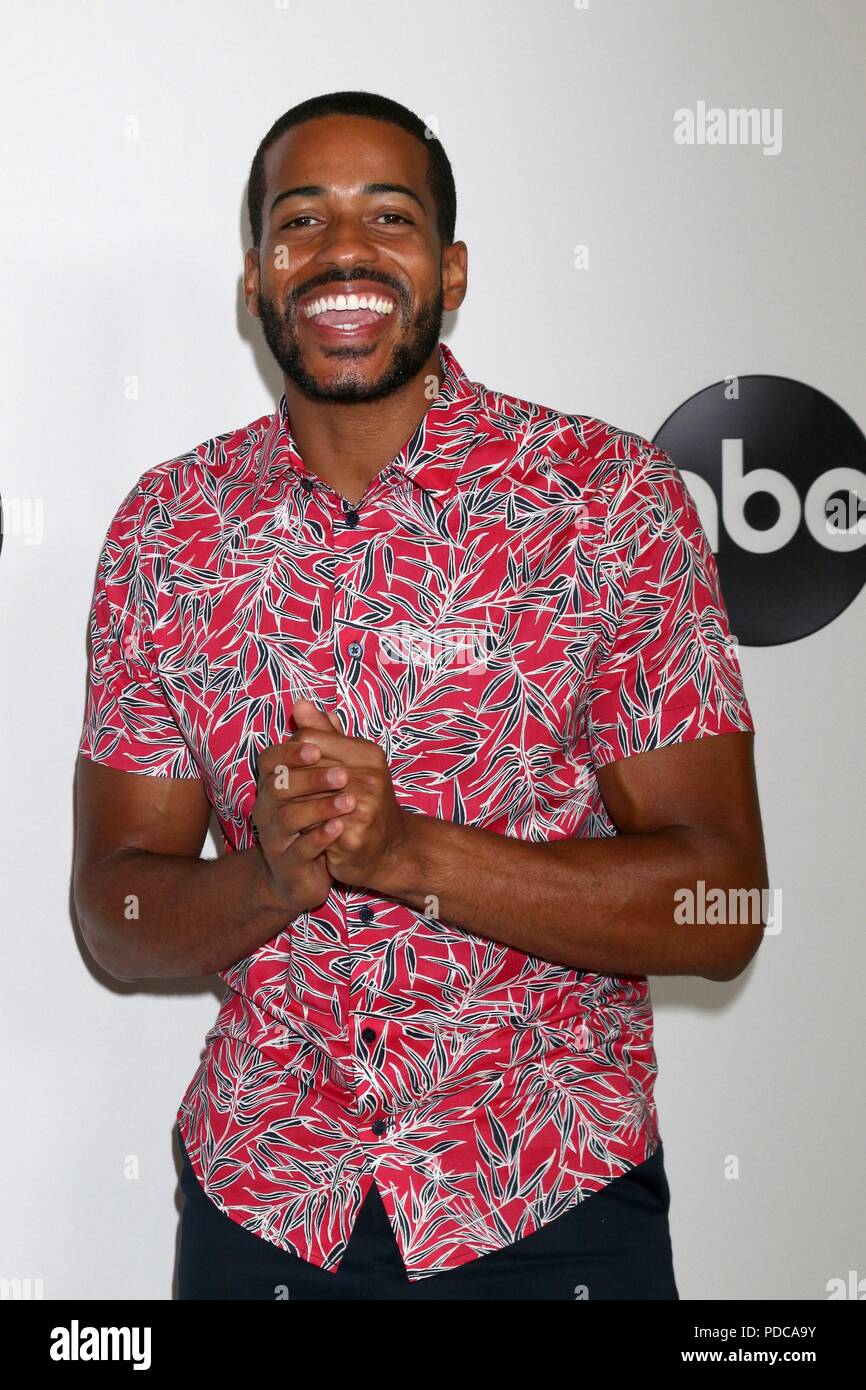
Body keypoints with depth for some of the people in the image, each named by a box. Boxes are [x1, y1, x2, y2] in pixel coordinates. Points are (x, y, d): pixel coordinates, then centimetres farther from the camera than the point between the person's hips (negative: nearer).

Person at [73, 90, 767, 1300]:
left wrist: (406, 850, -24)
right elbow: (116, 917, 0)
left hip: (554, 1208, -2)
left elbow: (720, 907, -13)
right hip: (255, 1201, 3)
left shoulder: (612, 493, -9)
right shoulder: (167, 525, -1)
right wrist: (273, 878, -21)